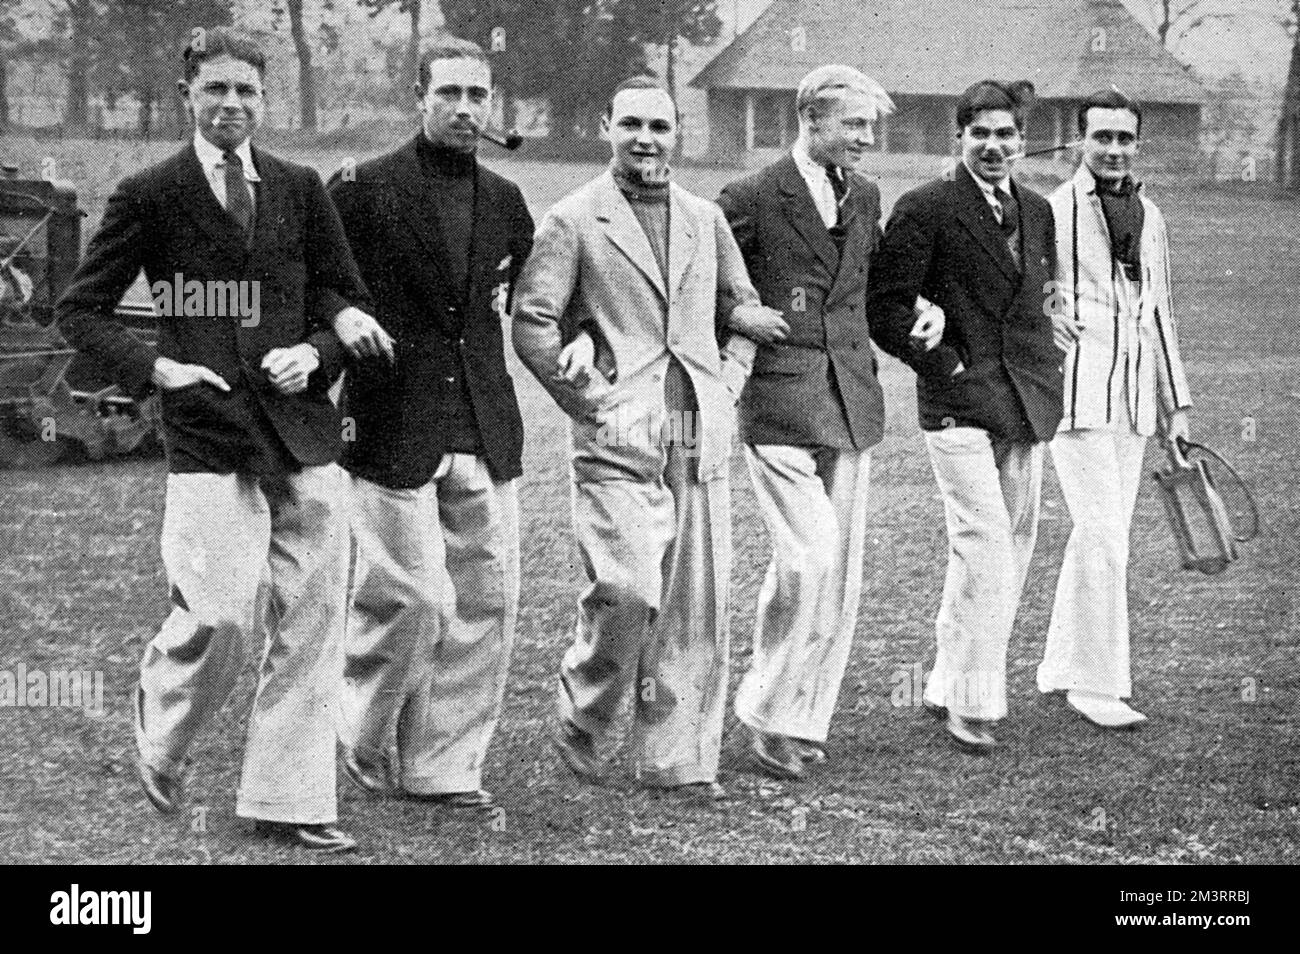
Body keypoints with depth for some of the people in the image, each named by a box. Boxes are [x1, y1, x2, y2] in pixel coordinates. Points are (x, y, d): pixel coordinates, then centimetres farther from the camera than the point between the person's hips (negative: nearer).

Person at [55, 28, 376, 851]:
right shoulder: (149, 196, 2)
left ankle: (289, 799, 14)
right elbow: (80, 310, 5)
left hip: (305, 433, 4)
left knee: (310, 621, 3)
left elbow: (347, 297, 18)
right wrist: (154, 367, -9)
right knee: (220, 617, -11)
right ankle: (162, 743, 20)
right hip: (208, 435, -4)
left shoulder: (302, 189, 11)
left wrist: (317, 351, -2)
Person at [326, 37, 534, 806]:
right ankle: (369, 743, 18)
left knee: (486, 604, 4)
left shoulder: (505, 202, 12)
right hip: (393, 429, -5)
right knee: (413, 598, -8)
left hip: (486, 432, 5)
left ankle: (446, 764, 16)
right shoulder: (363, 192, -4)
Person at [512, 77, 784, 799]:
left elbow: (743, 313, 24)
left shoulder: (705, 219, 15)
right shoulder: (574, 220, 0)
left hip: (702, 441, 5)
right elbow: (531, 321, -4)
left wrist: (727, 388, 10)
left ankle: (677, 759, 12)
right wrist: (589, 404, -7)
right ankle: (581, 719, 11)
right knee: (630, 590, -15)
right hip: (619, 441, -5)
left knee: (695, 604, 3)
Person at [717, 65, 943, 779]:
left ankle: (804, 719, 18)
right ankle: (767, 712, 2)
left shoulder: (864, 196, 13)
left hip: (851, 403, 7)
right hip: (779, 402, -7)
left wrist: (917, 313, 13)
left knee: (841, 573, 7)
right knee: (810, 559, -14)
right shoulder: (753, 198, -9)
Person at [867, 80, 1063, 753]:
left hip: (1025, 406, 7)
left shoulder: (1038, 213, 14)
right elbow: (885, 304, -8)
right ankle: (971, 703, -6)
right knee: (986, 548, -14)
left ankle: (947, 686, 23)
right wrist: (943, 364, -11)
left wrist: (1046, 369, 13)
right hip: (959, 404, -7)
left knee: (1013, 548, 10)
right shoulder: (926, 210, -6)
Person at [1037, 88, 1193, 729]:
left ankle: (1060, 667, 21)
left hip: (1134, 398, 7)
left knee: (1099, 536, 10)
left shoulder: (1148, 215, 15)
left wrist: (1175, 405, 19)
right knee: (1104, 538, -11)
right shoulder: (1053, 211, -6)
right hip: (1076, 392, -6)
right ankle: (1097, 684, -4)